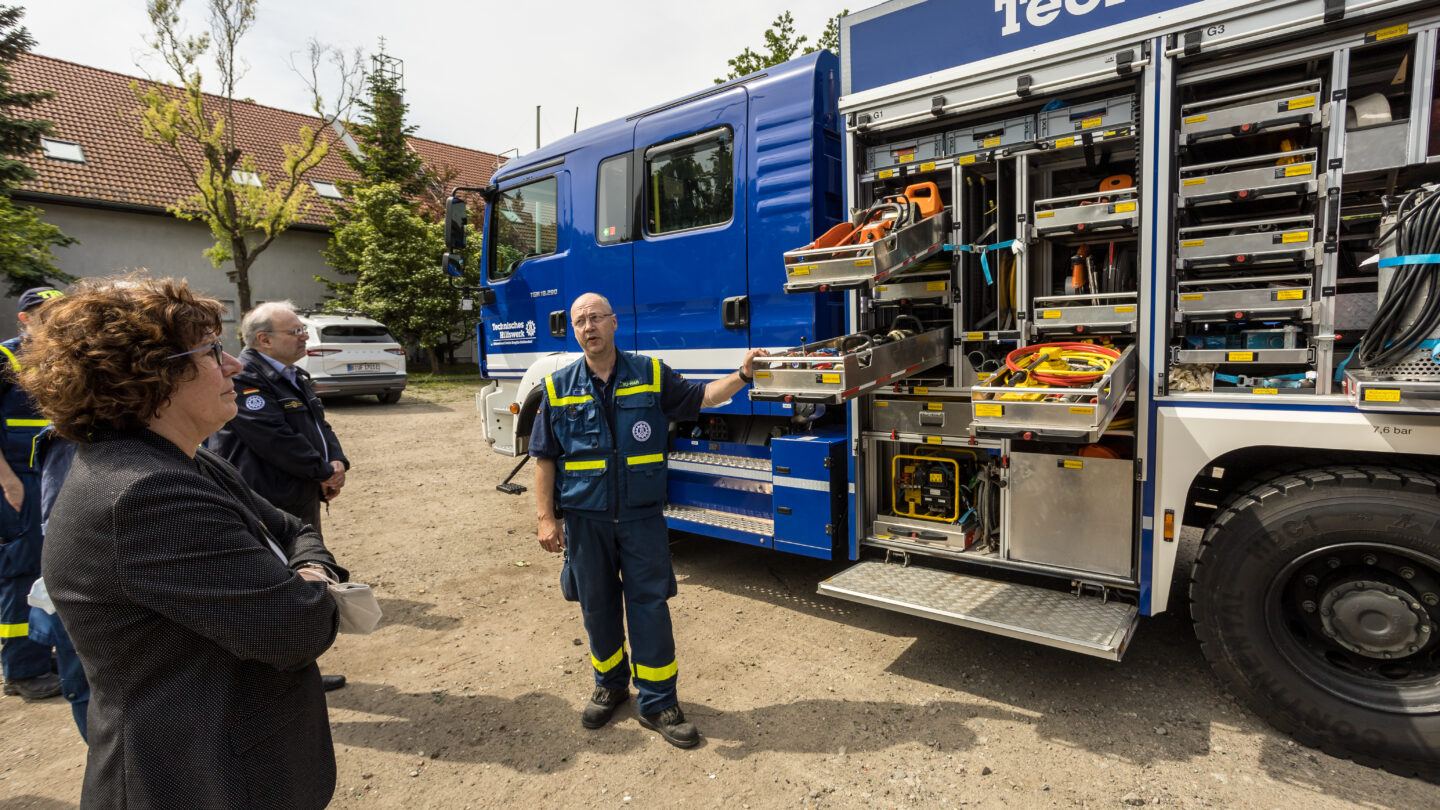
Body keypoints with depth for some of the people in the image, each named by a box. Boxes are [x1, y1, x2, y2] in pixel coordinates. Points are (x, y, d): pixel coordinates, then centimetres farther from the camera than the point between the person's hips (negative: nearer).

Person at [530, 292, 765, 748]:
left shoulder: (651, 375, 1)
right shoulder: (559, 387, 2)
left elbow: (700, 397, 5)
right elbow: (544, 457, 3)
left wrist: (742, 375, -10)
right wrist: (546, 518, -3)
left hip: (642, 517, -1)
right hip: (585, 519, 1)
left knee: (650, 605, 3)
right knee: (598, 607, 14)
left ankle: (658, 703, 17)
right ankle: (610, 685, 37)